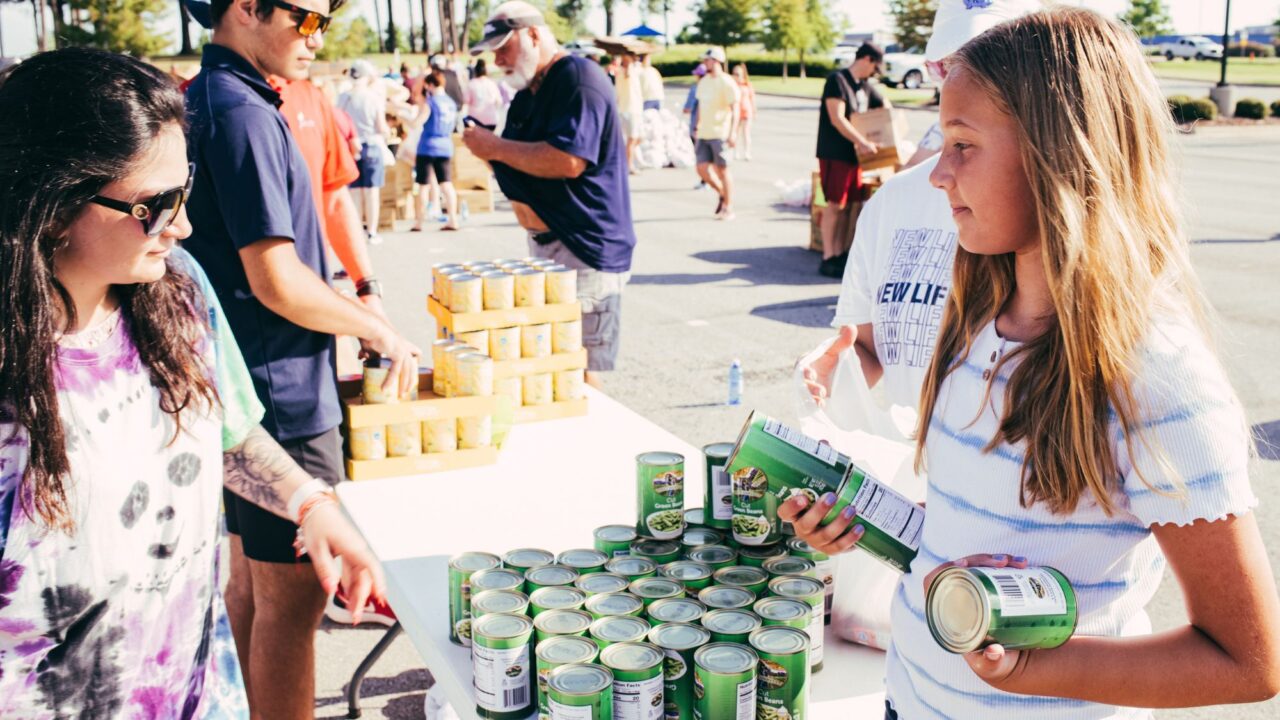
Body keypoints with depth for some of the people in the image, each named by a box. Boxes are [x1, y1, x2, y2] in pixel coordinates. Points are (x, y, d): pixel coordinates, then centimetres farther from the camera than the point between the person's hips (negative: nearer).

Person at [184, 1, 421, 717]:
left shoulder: (207, 100, 12)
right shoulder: (243, 113, -18)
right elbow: (277, 281, -21)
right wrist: (381, 331, -7)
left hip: (245, 386, 10)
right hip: (281, 392, -10)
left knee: (255, 578, 20)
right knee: (293, 594, 0)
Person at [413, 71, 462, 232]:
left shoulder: (430, 102, -10)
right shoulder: (451, 103, 9)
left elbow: (417, 122, -14)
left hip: (427, 148, -5)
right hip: (446, 147, 5)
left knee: (424, 186, 1)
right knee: (447, 184, 5)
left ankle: (419, 222, 6)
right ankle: (453, 220, 0)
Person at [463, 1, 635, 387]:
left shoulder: (578, 76, -14)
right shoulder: (528, 92, 17)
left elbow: (568, 160, -26)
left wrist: (496, 147, -16)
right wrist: (486, 146, 2)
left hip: (585, 250, -10)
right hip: (546, 246, 10)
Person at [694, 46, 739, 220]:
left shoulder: (726, 82, -9)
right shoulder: (704, 81, 13)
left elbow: (735, 109, -13)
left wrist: (732, 133, -21)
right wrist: (697, 128, 20)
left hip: (719, 134, -7)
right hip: (703, 134, 7)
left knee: (722, 170, -2)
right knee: (702, 168, 1)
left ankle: (728, 208, 7)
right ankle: (722, 193, 24)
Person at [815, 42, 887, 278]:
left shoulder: (867, 86, 14)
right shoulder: (837, 80, -10)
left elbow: (885, 107, 28)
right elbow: (837, 118, -20)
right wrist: (863, 142, -25)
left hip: (854, 154, 8)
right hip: (834, 154, -8)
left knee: (851, 205, 7)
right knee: (835, 204, -8)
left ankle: (840, 254, 14)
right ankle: (828, 259, -3)